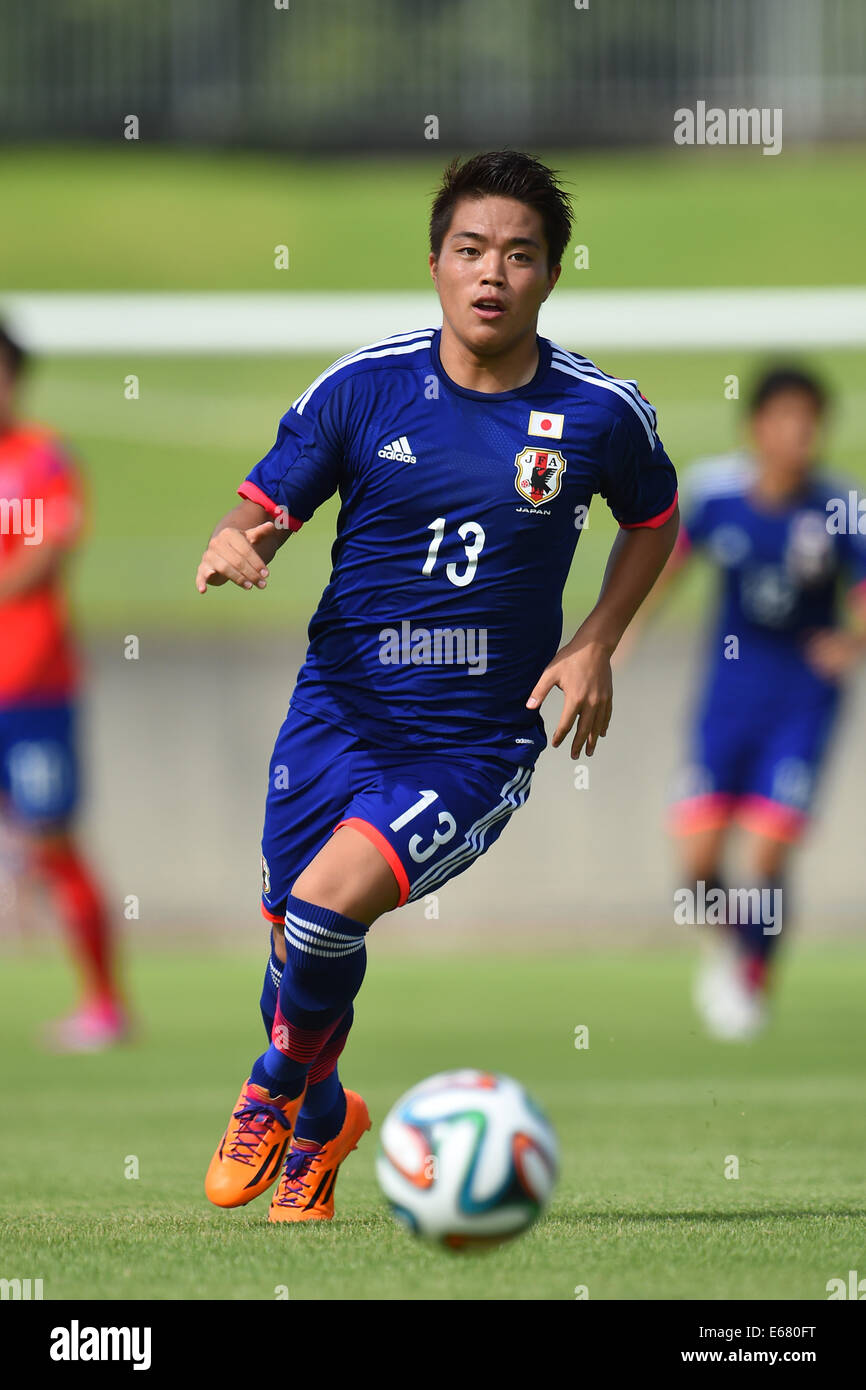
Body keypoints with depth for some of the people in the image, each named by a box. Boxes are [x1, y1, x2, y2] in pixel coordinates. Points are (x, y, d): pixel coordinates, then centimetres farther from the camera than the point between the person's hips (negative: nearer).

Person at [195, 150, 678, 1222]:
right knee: (292, 933, 8)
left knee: (329, 905, -23)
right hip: (338, 714, 2)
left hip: (476, 743, -2)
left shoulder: (600, 412, -5)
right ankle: (322, 1122, 42)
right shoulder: (363, 387, -4)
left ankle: (278, 1092, 8)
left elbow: (653, 520, 16)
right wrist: (232, 544, -23)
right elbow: (267, 508, 2)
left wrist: (594, 644, 2)